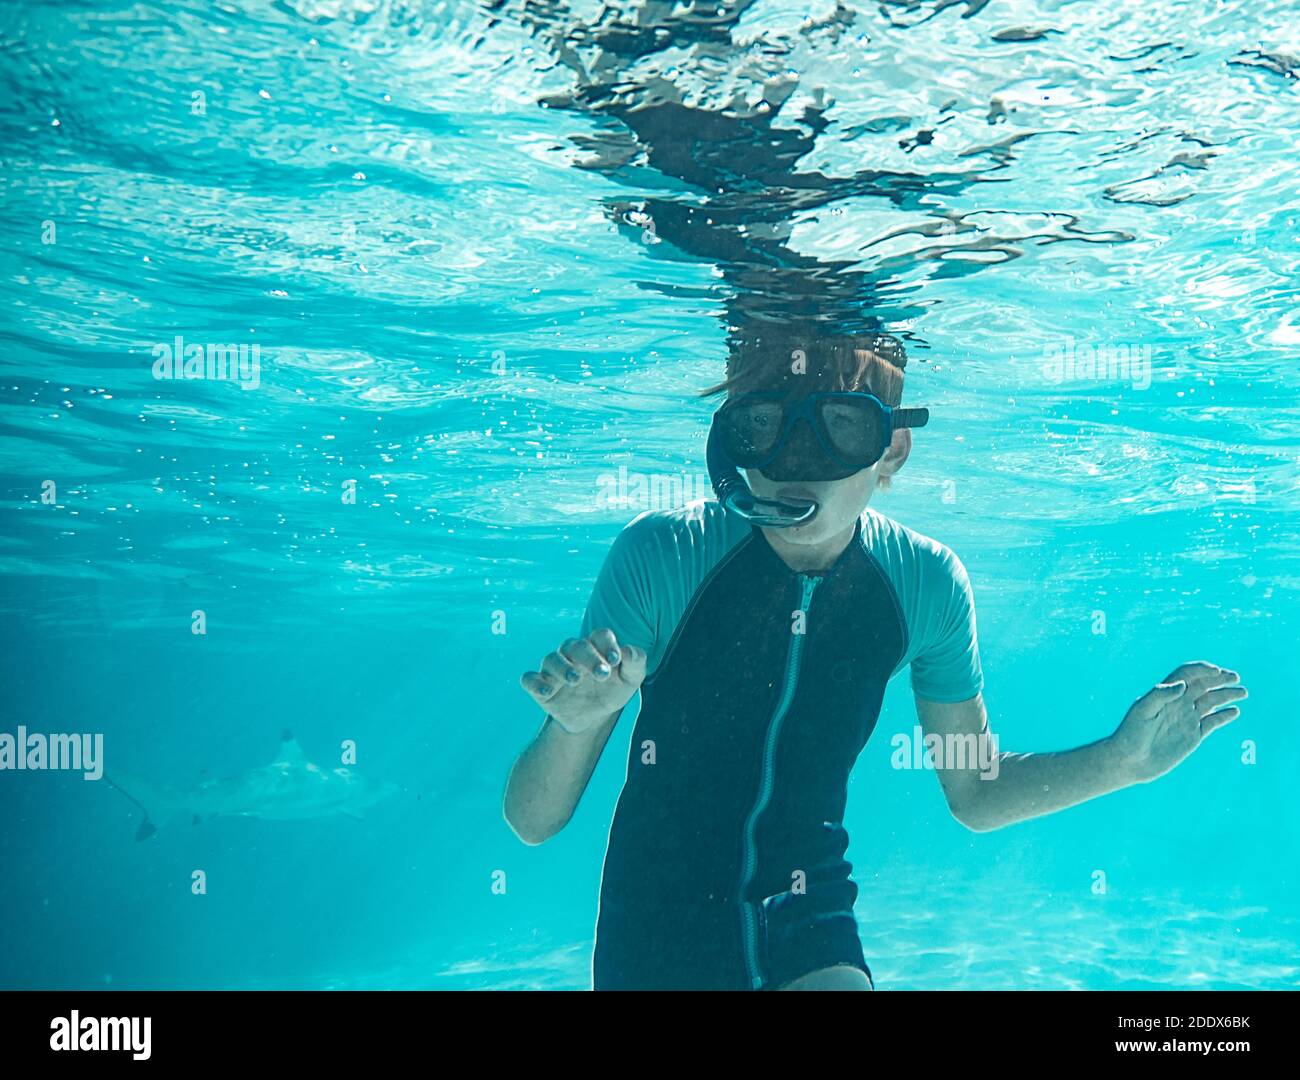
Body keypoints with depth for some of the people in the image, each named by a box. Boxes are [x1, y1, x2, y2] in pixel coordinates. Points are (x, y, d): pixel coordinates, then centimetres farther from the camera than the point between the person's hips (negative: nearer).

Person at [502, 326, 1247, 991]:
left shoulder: (926, 584, -11)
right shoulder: (661, 557, -20)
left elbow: (974, 789, 7)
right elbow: (532, 823, -18)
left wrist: (1122, 758, -6)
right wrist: (574, 722, -39)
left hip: (810, 922, 2)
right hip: (660, 928, -1)